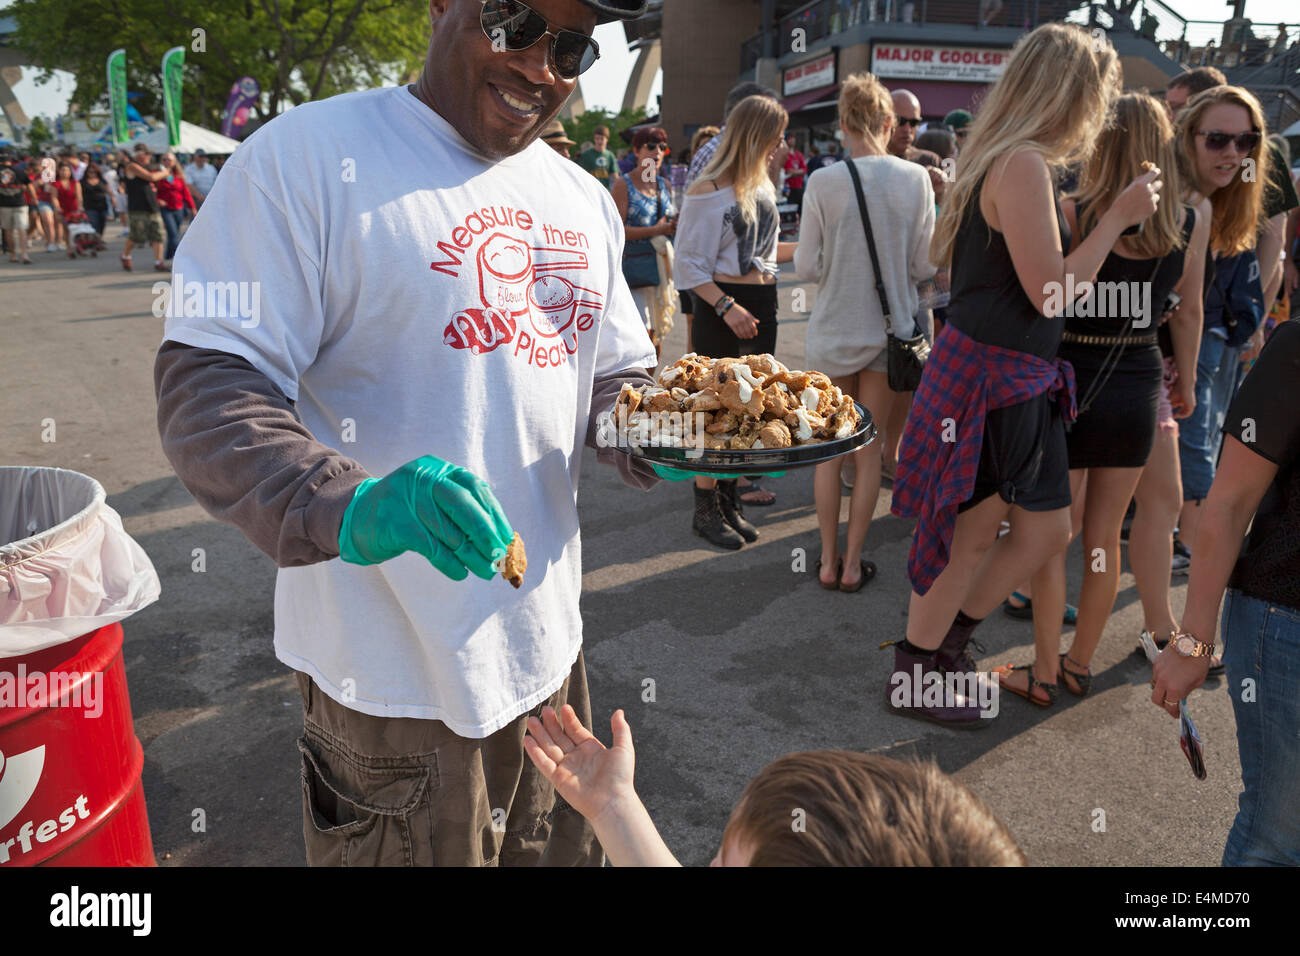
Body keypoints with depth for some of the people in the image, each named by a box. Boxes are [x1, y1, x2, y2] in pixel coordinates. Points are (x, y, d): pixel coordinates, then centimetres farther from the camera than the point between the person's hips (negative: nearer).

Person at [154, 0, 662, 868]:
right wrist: (347, 507, -36)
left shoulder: (583, 200, 9)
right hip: (393, 669, -6)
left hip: (548, 644, 7)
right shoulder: (310, 153, -13)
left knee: (562, 849, 25)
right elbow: (206, 383, -18)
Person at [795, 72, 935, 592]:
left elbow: (806, 266, -8)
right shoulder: (915, 179, -7)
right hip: (890, 329, 1)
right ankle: (853, 563, 18)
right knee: (869, 450, 11)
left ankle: (829, 560, 20)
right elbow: (925, 264, -3)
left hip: (834, 330, -1)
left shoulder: (823, 183, -12)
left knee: (830, 449, 13)